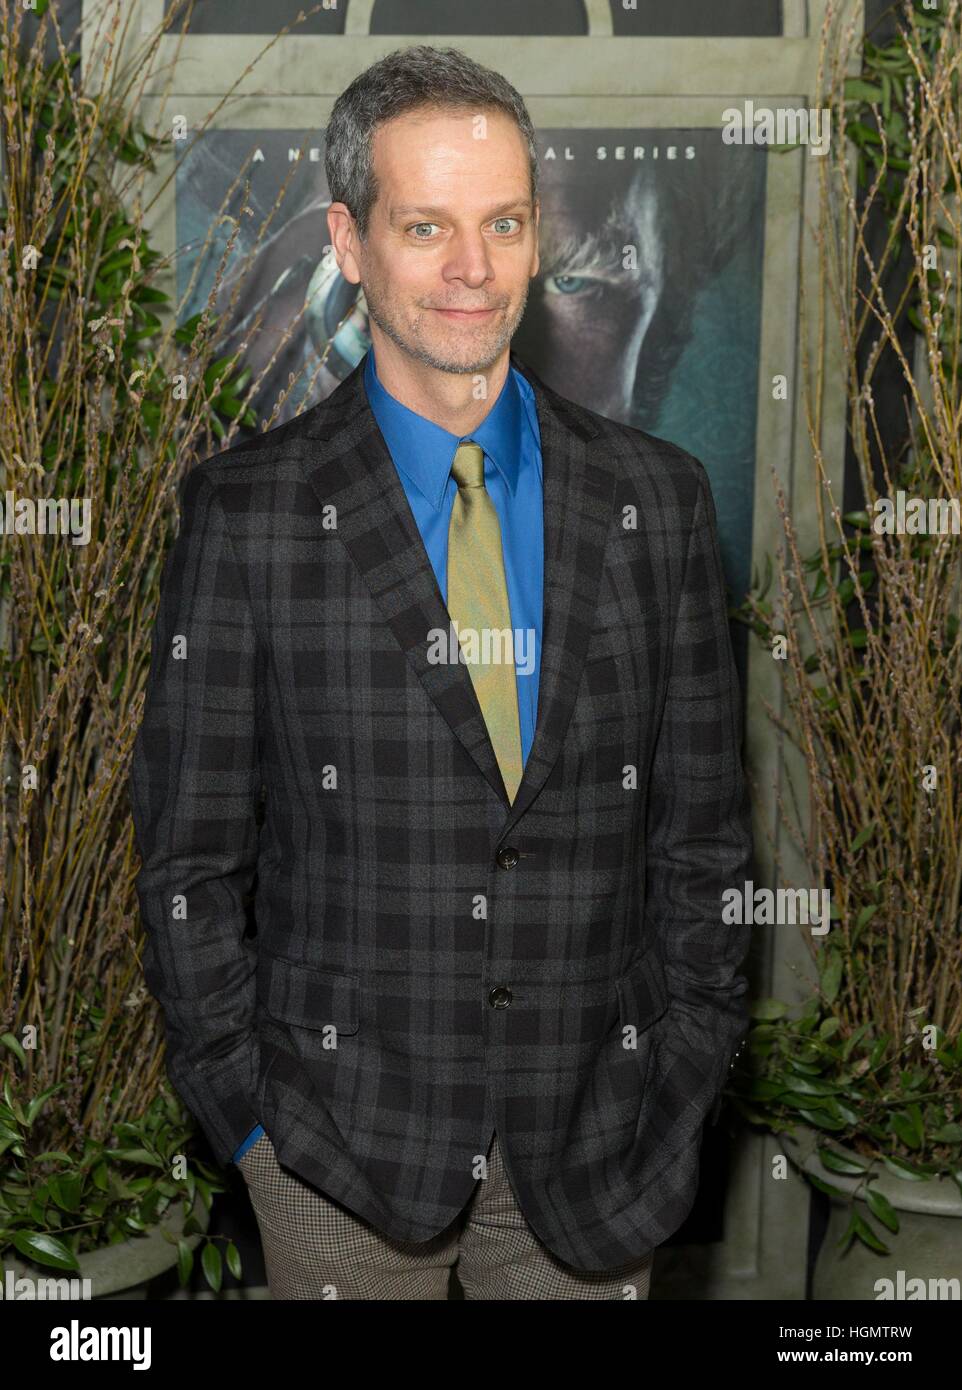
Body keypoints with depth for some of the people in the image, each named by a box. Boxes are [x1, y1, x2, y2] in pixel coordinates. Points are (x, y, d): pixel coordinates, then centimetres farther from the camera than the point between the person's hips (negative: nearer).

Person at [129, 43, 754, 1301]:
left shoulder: (658, 501, 0)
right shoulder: (248, 516, -6)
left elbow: (702, 831, 4)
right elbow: (192, 855, -3)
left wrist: (688, 1088, 1)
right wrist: (247, 1112, -4)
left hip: (597, 1139, 2)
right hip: (347, 1142, -1)